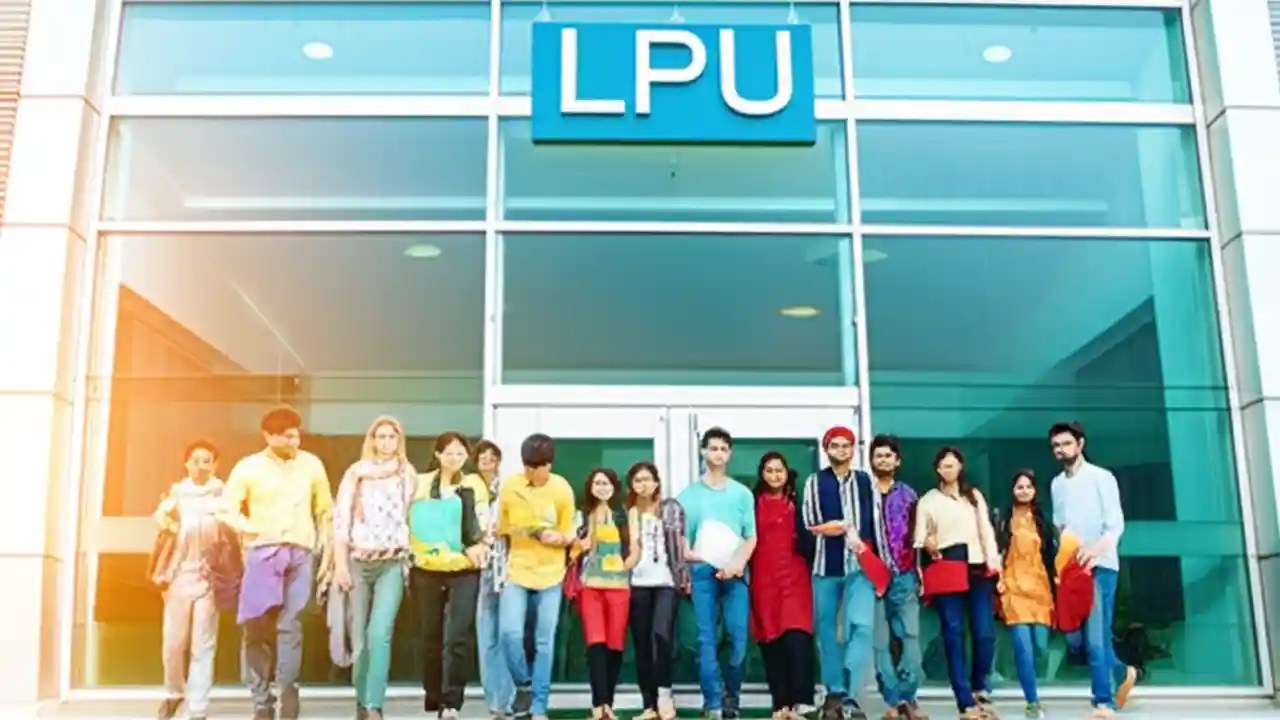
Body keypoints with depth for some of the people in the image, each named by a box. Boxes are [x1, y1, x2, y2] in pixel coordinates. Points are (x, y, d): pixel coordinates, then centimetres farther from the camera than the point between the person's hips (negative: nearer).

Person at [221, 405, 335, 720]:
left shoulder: (312, 464, 8)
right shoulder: (249, 467, 3)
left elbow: (325, 512, 13)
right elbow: (227, 509, 4)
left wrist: (327, 551, 9)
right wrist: (254, 531, -8)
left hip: (300, 553, 1)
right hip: (261, 553, 0)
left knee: (290, 624, -8)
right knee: (257, 628, 0)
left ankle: (287, 688, -3)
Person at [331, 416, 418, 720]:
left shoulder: (408, 475, 8)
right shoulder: (356, 473, 3)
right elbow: (341, 518, -1)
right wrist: (340, 564, -7)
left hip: (393, 563, 0)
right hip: (358, 561, 0)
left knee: (380, 632, -15)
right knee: (360, 636, 4)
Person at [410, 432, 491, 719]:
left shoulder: (473, 484, 5)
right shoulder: (420, 483, 7)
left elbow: (481, 523, 1)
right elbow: (410, 523, 9)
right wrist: (407, 561, 5)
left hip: (464, 571, -2)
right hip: (426, 570, 2)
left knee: (458, 637, -10)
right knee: (431, 637, 9)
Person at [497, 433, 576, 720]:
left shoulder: (563, 489, -5)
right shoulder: (509, 486, -4)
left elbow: (569, 534, 2)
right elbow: (502, 529, 6)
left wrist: (559, 538, -20)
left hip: (550, 573, 0)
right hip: (516, 570, 0)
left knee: (544, 643, 3)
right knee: (510, 633, -15)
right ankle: (524, 685, 12)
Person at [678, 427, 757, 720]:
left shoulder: (742, 493, 12)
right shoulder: (689, 494, 9)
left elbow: (751, 536, 8)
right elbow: (681, 535, 5)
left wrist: (738, 563, -8)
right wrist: (688, 555, -13)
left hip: (734, 573, 1)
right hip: (702, 572, -1)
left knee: (738, 637, -6)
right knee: (706, 640, -4)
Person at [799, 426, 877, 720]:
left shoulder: (865, 481, 12)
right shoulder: (814, 482, 9)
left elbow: (876, 524, 10)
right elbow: (811, 523, 0)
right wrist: (848, 528, -5)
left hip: (861, 564, 0)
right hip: (826, 564, 0)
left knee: (862, 625, -14)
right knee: (828, 630, 5)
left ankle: (849, 696, -14)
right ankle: (835, 693, 16)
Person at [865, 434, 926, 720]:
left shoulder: (908, 495, 13)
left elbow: (916, 535, 14)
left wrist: (918, 571, 6)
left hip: (904, 575, 1)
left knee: (910, 635, -6)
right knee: (881, 641, 0)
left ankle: (908, 697, -1)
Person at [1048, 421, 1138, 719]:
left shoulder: (1102, 477, -3)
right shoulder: (1056, 484, 14)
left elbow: (1116, 524, -10)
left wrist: (1096, 548, -28)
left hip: (1100, 565, -6)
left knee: (1096, 636, -11)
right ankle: (1122, 672, 29)